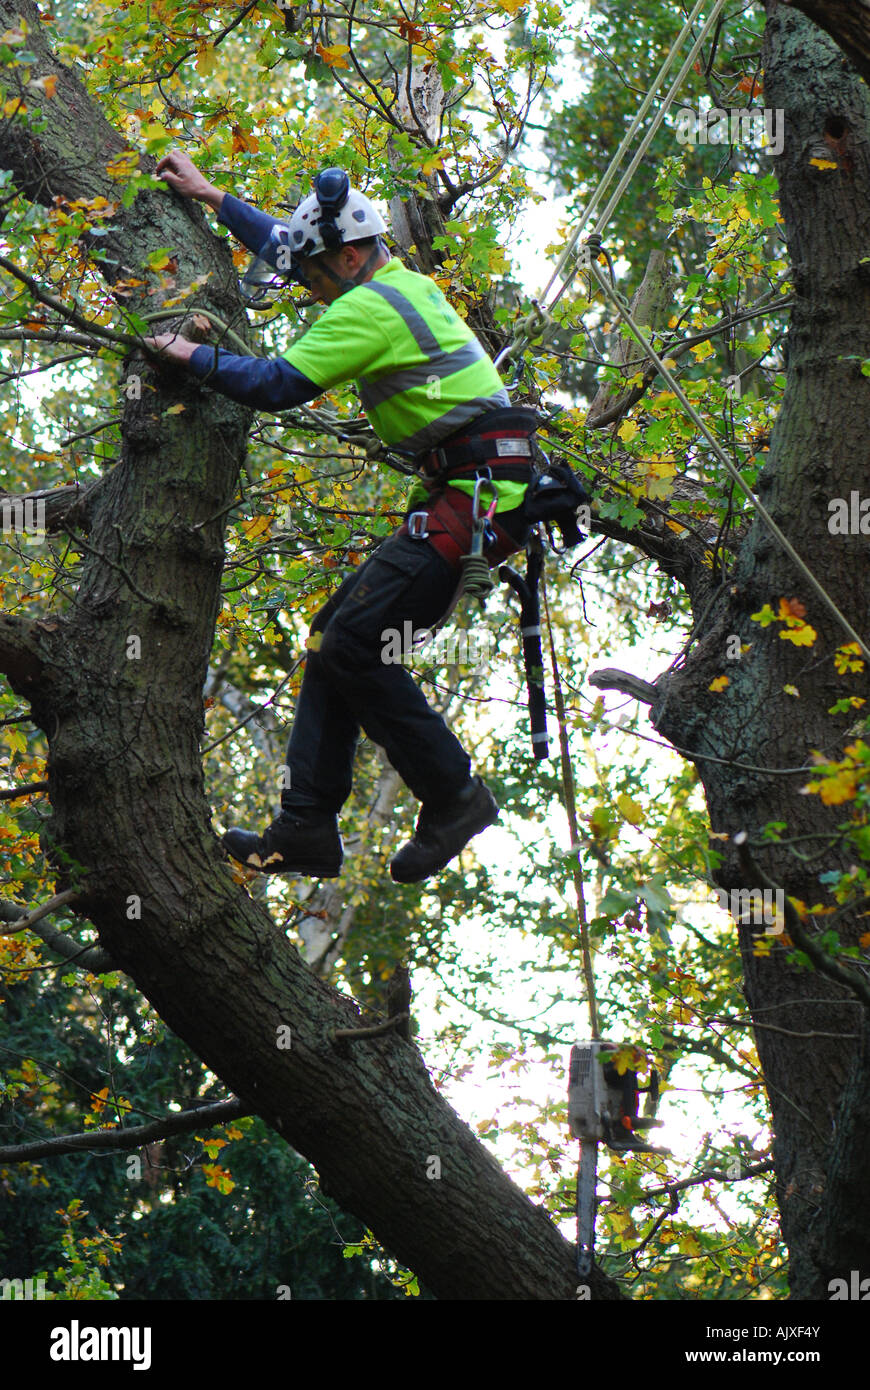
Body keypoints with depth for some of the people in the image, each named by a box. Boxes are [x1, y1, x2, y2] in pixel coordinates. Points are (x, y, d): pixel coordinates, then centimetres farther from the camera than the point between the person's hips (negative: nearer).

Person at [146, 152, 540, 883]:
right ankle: (307, 828, 6)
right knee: (335, 633, 7)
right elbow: (283, 243, 33)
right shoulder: (401, 282, 19)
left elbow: (278, 385, -16)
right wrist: (211, 196, 39)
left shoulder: (368, 308, -11)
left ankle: (454, 795, -5)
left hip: (474, 494, -11)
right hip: (470, 493, 11)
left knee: (354, 645, -15)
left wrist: (193, 354, -1)